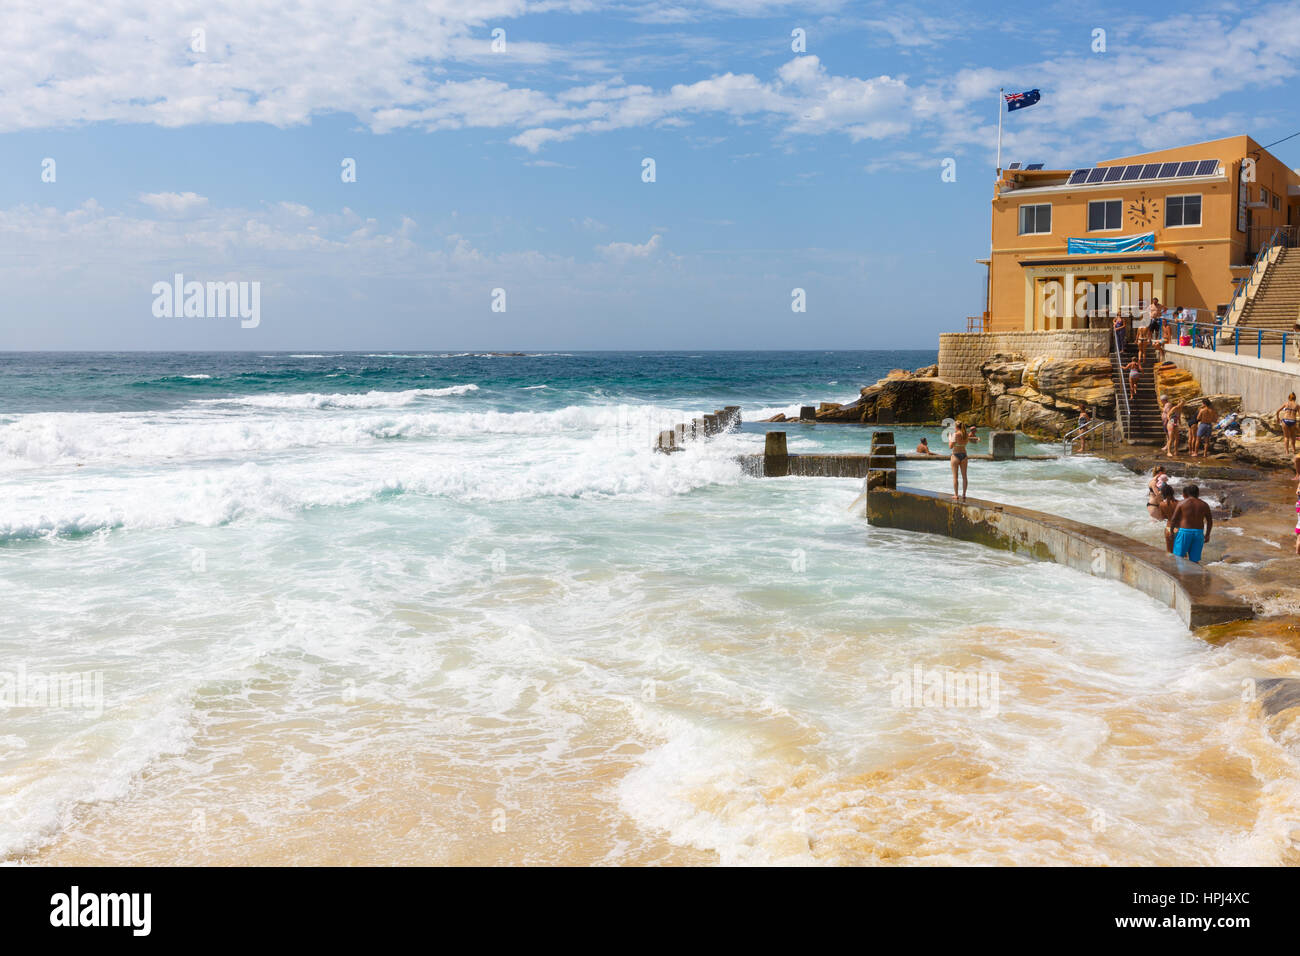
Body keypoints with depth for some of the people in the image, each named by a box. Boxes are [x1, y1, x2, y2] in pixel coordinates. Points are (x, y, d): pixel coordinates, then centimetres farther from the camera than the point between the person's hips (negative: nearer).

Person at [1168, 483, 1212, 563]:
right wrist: (1207, 535, 17)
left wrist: (1171, 531, 7)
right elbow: (1210, 522, 8)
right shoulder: (1204, 505, 5)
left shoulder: (1182, 503, -4)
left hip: (1184, 532, -3)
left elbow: (1173, 519, -6)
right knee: (1195, 560, 8)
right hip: (1198, 533, 3)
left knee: (1178, 557, 5)